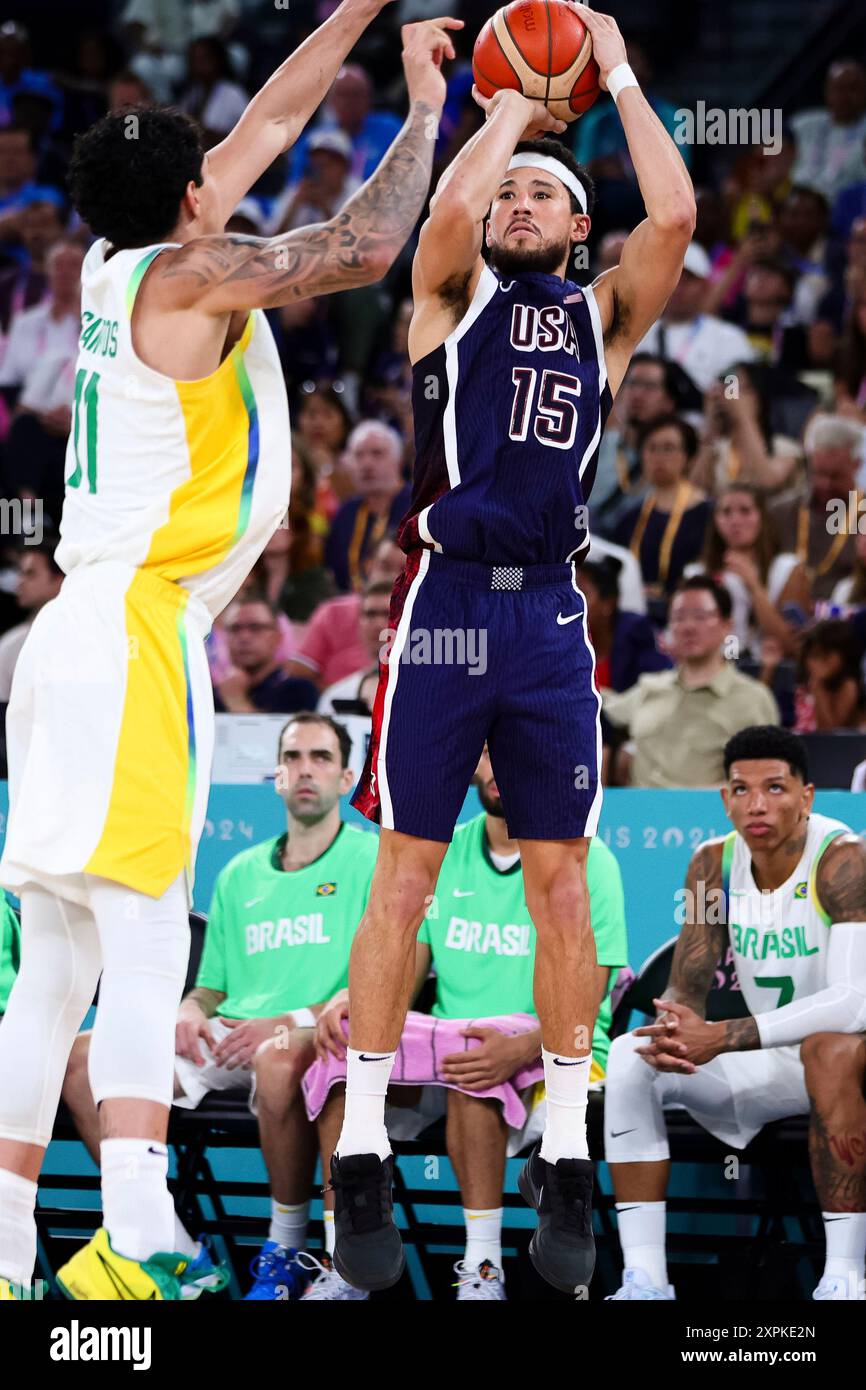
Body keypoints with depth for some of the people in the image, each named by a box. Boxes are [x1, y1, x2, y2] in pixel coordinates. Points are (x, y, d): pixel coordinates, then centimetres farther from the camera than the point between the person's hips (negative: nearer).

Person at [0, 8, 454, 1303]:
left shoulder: (118, 262, 16)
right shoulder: (185, 277, -7)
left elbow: (267, 125, 25)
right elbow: (365, 247, -12)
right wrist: (426, 106, 1)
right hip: (136, 630, -9)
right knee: (145, 940, -17)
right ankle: (137, 1233, -28)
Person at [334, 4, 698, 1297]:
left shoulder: (603, 316, 13)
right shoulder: (453, 296, 8)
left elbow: (675, 216, -4)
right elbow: (450, 202, -13)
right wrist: (510, 106, 2)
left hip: (550, 614, 2)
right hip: (444, 598, -2)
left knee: (560, 883, 3)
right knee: (404, 875, -2)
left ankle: (564, 1158, 9)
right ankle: (362, 1155, 1)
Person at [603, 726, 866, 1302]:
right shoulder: (713, 864, -3)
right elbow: (687, 989, -2)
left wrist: (721, 1038, -38)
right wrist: (675, 1031, -29)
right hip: (775, 1062, 6)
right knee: (630, 1056, -12)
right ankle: (644, 1280, -15)